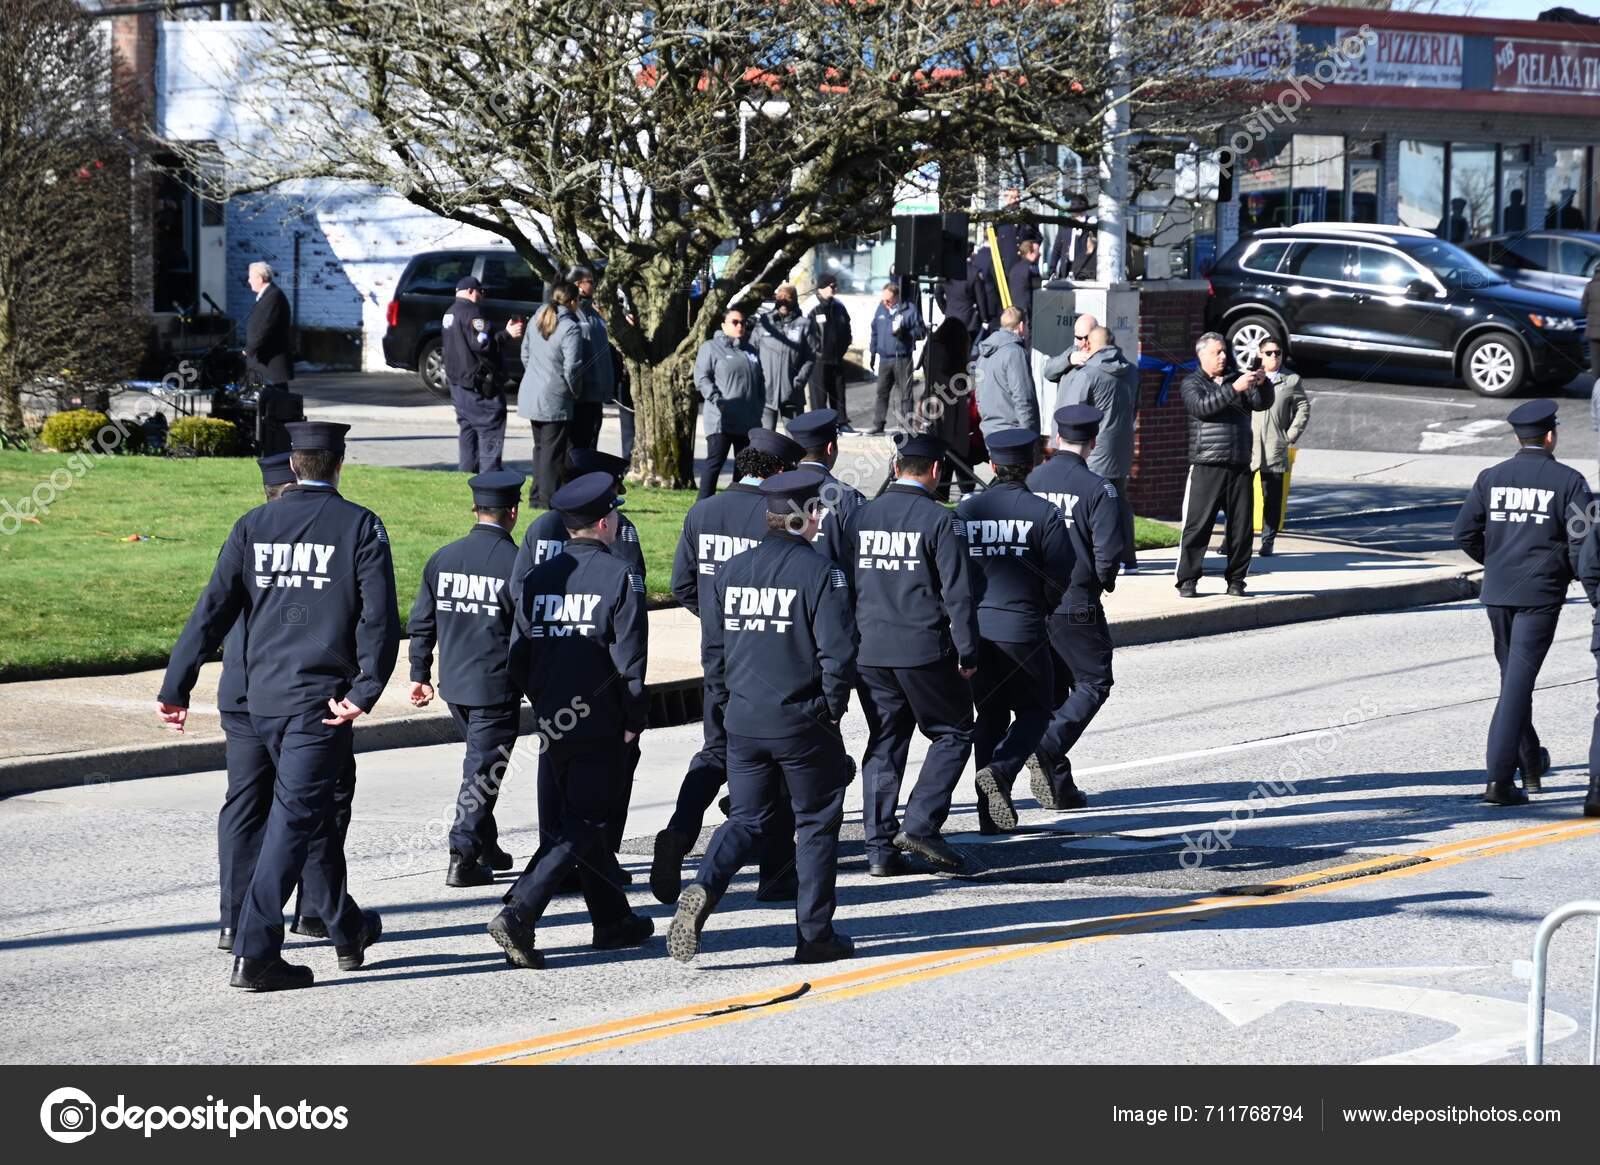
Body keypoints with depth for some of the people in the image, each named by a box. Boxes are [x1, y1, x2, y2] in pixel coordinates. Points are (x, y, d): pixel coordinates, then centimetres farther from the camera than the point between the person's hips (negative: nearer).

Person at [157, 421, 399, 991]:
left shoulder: (253, 526, 4)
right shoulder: (360, 526, -5)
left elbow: (212, 611, 0)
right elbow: (380, 617, -14)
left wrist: (175, 688, 1)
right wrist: (365, 691, -16)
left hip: (263, 697, 5)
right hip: (321, 697, -5)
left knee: (316, 811, 20)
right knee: (295, 815, -4)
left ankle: (347, 928, 35)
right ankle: (255, 953, -12)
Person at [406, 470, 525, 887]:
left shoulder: (443, 557, 3)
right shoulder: (516, 563, -13)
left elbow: (420, 623, 7)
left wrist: (420, 676, 15)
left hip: (453, 684, 6)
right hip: (496, 688, -6)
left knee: (479, 762, 21)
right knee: (484, 770, 1)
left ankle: (487, 848, 28)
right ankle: (464, 858, -2)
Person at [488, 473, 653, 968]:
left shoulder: (538, 578, 5)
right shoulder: (619, 578, -11)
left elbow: (517, 657, 6)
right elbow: (629, 660, -14)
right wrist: (634, 719, -2)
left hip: (553, 724, 6)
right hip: (600, 729, -6)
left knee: (564, 826, 16)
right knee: (583, 829, -2)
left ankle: (614, 921, 28)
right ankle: (518, 914, -16)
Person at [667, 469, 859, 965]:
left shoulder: (732, 571, 5)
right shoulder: (819, 571, -11)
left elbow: (713, 646, 10)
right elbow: (838, 650, -15)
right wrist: (832, 708, -2)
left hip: (743, 723, 5)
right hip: (803, 724, -4)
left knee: (749, 818, 14)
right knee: (816, 822, 10)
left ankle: (704, 888, -12)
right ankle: (815, 934, 13)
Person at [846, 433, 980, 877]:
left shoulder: (860, 516, 7)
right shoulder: (939, 521, -8)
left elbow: (843, 585, 13)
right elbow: (958, 594, -10)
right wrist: (967, 653, -3)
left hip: (868, 651, 5)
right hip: (924, 649, -5)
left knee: (883, 745, 12)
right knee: (953, 734, 11)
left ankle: (880, 848, 8)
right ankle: (920, 824, -2)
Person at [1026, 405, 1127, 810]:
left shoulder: (1030, 482, 1)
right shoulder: (1098, 489, -12)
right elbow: (1108, 552, -16)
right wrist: (1103, 581, 5)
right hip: (1077, 606, -5)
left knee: (1049, 690, 14)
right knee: (1092, 684, 8)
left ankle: (1057, 785, 16)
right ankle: (1047, 747, -15)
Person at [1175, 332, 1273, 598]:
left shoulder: (1238, 380, 18)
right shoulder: (1192, 383, 5)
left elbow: (1263, 404, 7)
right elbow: (1201, 406, -15)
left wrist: (1263, 384, -14)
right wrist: (1234, 389, -23)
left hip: (1240, 467, 4)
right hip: (1206, 468, -4)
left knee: (1241, 526, 4)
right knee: (1197, 525, -6)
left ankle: (1236, 580, 12)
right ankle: (1187, 580, -2)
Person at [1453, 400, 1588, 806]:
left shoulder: (1491, 477, 4)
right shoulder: (1568, 481, -7)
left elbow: (1465, 532, 3)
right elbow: (1582, 542, -10)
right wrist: (1582, 577, 9)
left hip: (1497, 591, 4)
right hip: (1541, 594, -4)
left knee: (1513, 674, 20)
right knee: (1518, 680, -6)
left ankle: (1531, 762, 33)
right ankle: (1499, 778, -13)